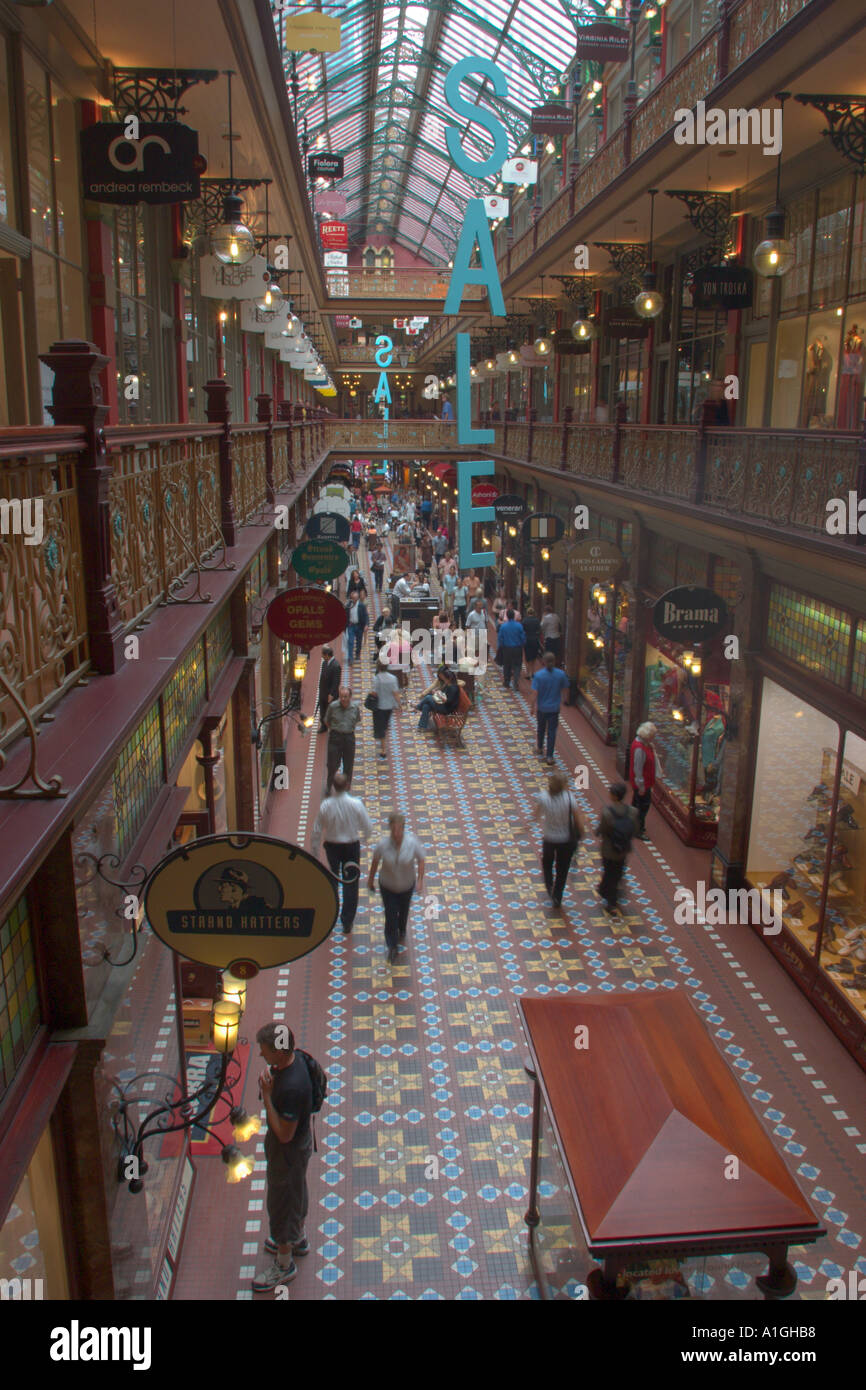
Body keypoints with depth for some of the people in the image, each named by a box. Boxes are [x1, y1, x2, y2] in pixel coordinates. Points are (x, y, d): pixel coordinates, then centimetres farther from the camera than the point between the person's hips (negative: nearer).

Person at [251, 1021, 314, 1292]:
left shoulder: (292, 1087, -41)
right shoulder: (291, 1059, -13)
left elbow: (284, 1134, -30)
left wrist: (266, 1095, -31)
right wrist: (268, 1088, -8)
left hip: (289, 1150, -9)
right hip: (299, 1141, 9)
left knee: (282, 1204, 13)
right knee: (296, 1193, 30)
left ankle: (284, 1264, 36)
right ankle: (297, 1239, 54)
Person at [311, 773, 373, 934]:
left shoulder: (325, 805, -16)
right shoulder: (356, 804, -20)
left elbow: (317, 831, -8)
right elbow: (368, 827, -8)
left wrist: (314, 851, 6)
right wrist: (366, 837, 16)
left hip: (332, 846, 2)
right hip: (351, 846, -1)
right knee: (350, 884, 11)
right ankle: (347, 923, 15)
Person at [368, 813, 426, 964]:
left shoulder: (412, 843, -26)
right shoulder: (383, 845, -26)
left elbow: (421, 860, -10)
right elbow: (375, 861, -9)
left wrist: (420, 879, -12)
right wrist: (371, 879, 2)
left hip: (407, 885, 2)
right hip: (387, 886, -2)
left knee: (403, 910, 26)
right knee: (391, 916, 0)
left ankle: (402, 930, 59)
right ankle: (392, 947, 22)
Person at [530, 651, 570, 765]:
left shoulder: (538, 675, -17)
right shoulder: (561, 674, -11)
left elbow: (534, 693, -18)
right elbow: (565, 687, 4)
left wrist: (533, 706, -7)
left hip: (541, 707, 0)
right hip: (554, 708, 0)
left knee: (540, 728, 24)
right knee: (552, 731, 6)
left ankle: (540, 748, 45)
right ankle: (549, 757, 4)